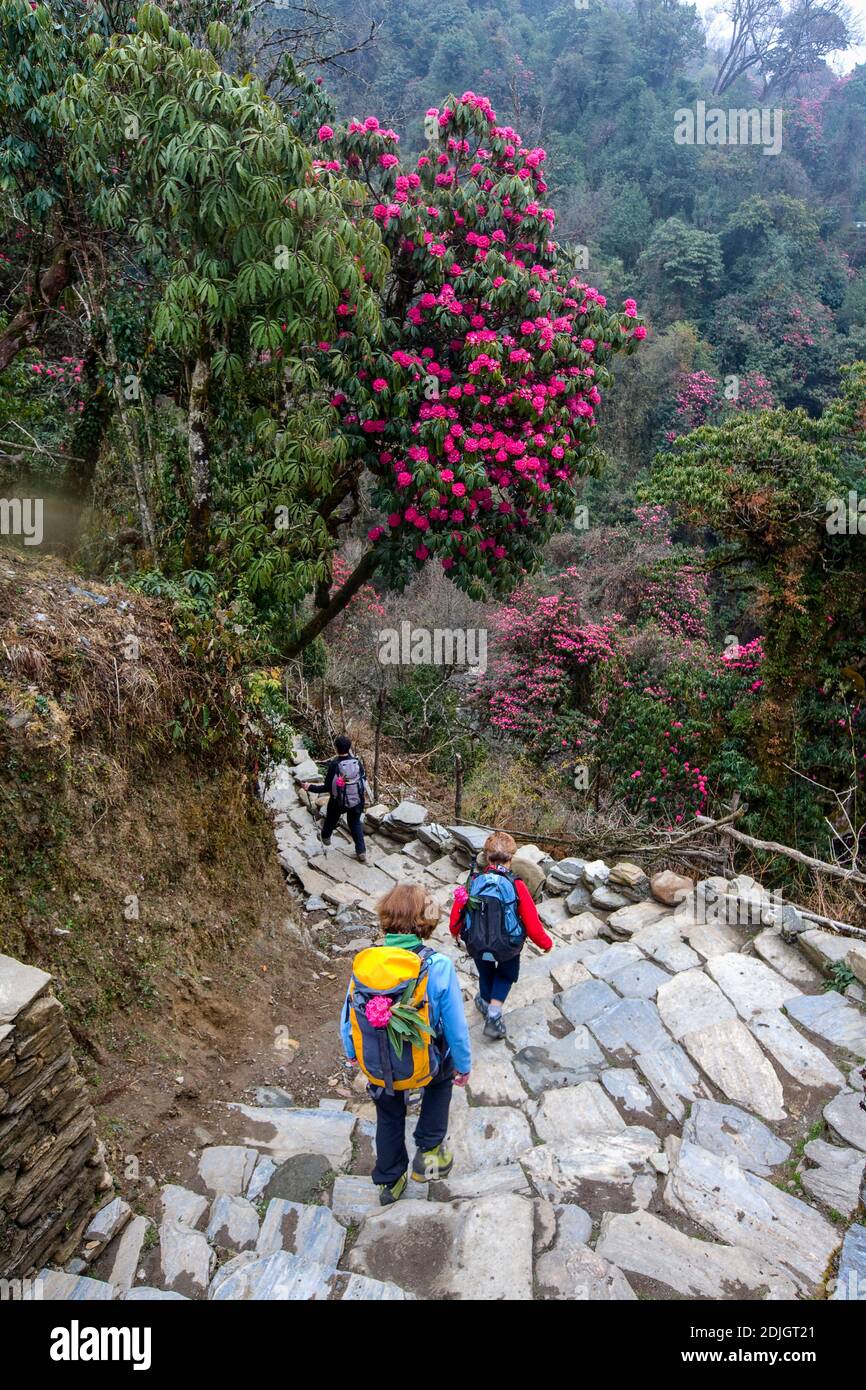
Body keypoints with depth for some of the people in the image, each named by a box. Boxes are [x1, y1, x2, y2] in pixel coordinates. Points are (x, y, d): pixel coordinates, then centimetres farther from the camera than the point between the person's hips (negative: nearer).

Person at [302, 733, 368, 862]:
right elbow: (364, 780, -4)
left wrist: (310, 787, -12)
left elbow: (327, 787, -22)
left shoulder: (334, 765, -25)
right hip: (356, 801, 2)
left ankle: (326, 837, 53)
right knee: (356, 823, 20)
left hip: (338, 801, -2)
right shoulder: (357, 762, -13)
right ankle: (361, 852, 16)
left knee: (331, 819, 27)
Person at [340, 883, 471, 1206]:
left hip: (377, 1067, 2)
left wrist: (351, 1052, 17)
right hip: (422, 1067, -2)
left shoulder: (363, 962, -17)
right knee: (442, 1075, 34)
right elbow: (455, 1025, -15)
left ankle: (389, 1182, 49)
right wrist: (463, 1064, 3)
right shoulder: (437, 966, -26)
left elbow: (348, 1014, -3)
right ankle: (429, 1150, 30)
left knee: (389, 1118, 31)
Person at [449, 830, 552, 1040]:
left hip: (476, 946, 2)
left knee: (485, 973, 33)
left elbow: (455, 922, -4)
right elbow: (533, 925, -14)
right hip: (508, 949, -2)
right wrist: (546, 943, 5)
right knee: (506, 974, 30)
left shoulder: (472, 883, -15)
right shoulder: (516, 886, -21)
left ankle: (486, 1002, 55)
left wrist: (456, 933, 19)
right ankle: (494, 1011, 17)